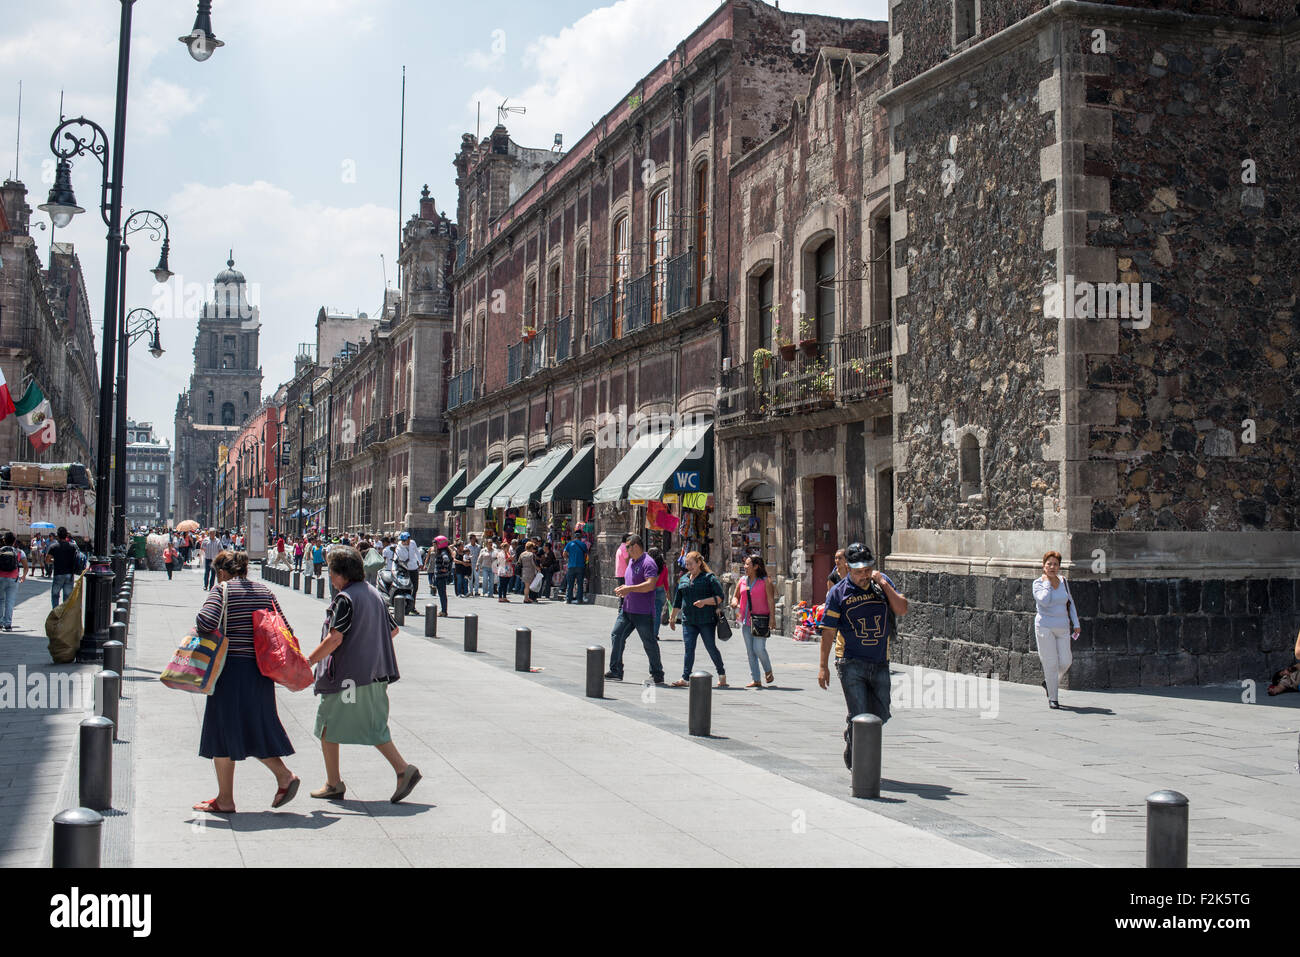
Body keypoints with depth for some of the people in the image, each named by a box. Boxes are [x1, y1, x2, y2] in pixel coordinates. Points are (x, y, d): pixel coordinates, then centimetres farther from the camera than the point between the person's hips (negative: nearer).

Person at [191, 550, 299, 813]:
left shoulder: (222, 590, -7)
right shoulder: (264, 591, 11)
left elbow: (206, 621, -23)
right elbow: (285, 629, 8)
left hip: (232, 668, -6)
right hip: (260, 671, 6)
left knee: (223, 731, 4)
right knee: (254, 729, 18)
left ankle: (225, 799, 9)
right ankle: (284, 775, 3)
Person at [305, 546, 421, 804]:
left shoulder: (345, 598, -14)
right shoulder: (374, 594, 10)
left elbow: (335, 639, -21)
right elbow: (393, 630, 15)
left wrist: (309, 661, -13)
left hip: (346, 674, -8)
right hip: (375, 674, 8)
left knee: (328, 726, 8)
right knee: (374, 727, 13)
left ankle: (334, 784, 14)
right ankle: (404, 770, -2)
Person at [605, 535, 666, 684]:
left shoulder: (648, 563, -15)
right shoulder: (631, 562, 16)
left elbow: (650, 585, -26)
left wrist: (629, 589, -25)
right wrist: (623, 588, 9)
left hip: (643, 612, -9)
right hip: (627, 609, 9)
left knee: (649, 643, 0)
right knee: (616, 635, 3)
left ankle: (657, 675, 12)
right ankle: (615, 671, 8)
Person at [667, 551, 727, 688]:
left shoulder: (709, 578, -2)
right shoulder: (684, 579, 15)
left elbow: (720, 597, -7)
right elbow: (677, 601, 23)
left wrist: (705, 601, -20)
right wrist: (672, 617, 23)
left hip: (707, 620, -4)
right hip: (688, 621, 4)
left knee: (711, 648, 2)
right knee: (688, 649, -4)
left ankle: (722, 674, 21)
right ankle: (685, 679, -7)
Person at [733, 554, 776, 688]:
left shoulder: (765, 581, -4)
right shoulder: (742, 580, 11)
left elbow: (771, 600, -8)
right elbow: (735, 596, 19)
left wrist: (771, 618, -17)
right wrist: (734, 602, -5)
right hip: (746, 620, 6)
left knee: (759, 649, -12)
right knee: (750, 651, 5)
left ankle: (769, 672, 14)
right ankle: (756, 680, 10)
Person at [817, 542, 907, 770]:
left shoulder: (882, 583, 6)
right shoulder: (838, 592, -4)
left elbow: (902, 610, -3)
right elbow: (828, 631, -2)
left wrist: (884, 584, -10)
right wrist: (823, 666, -4)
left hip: (880, 663, 4)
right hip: (851, 663, -4)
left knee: (880, 715, 10)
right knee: (859, 717, -7)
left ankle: (851, 733, 38)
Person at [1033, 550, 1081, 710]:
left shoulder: (1063, 582, 8)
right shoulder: (1038, 583, -6)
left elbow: (1070, 603, 18)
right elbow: (1045, 601, -24)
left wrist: (1076, 623, 13)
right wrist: (1046, 581, -13)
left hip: (1062, 627, 4)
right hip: (1045, 627, -4)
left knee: (1065, 662, 0)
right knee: (1051, 663, -5)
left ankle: (1049, 683, 29)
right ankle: (1053, 698, 5)